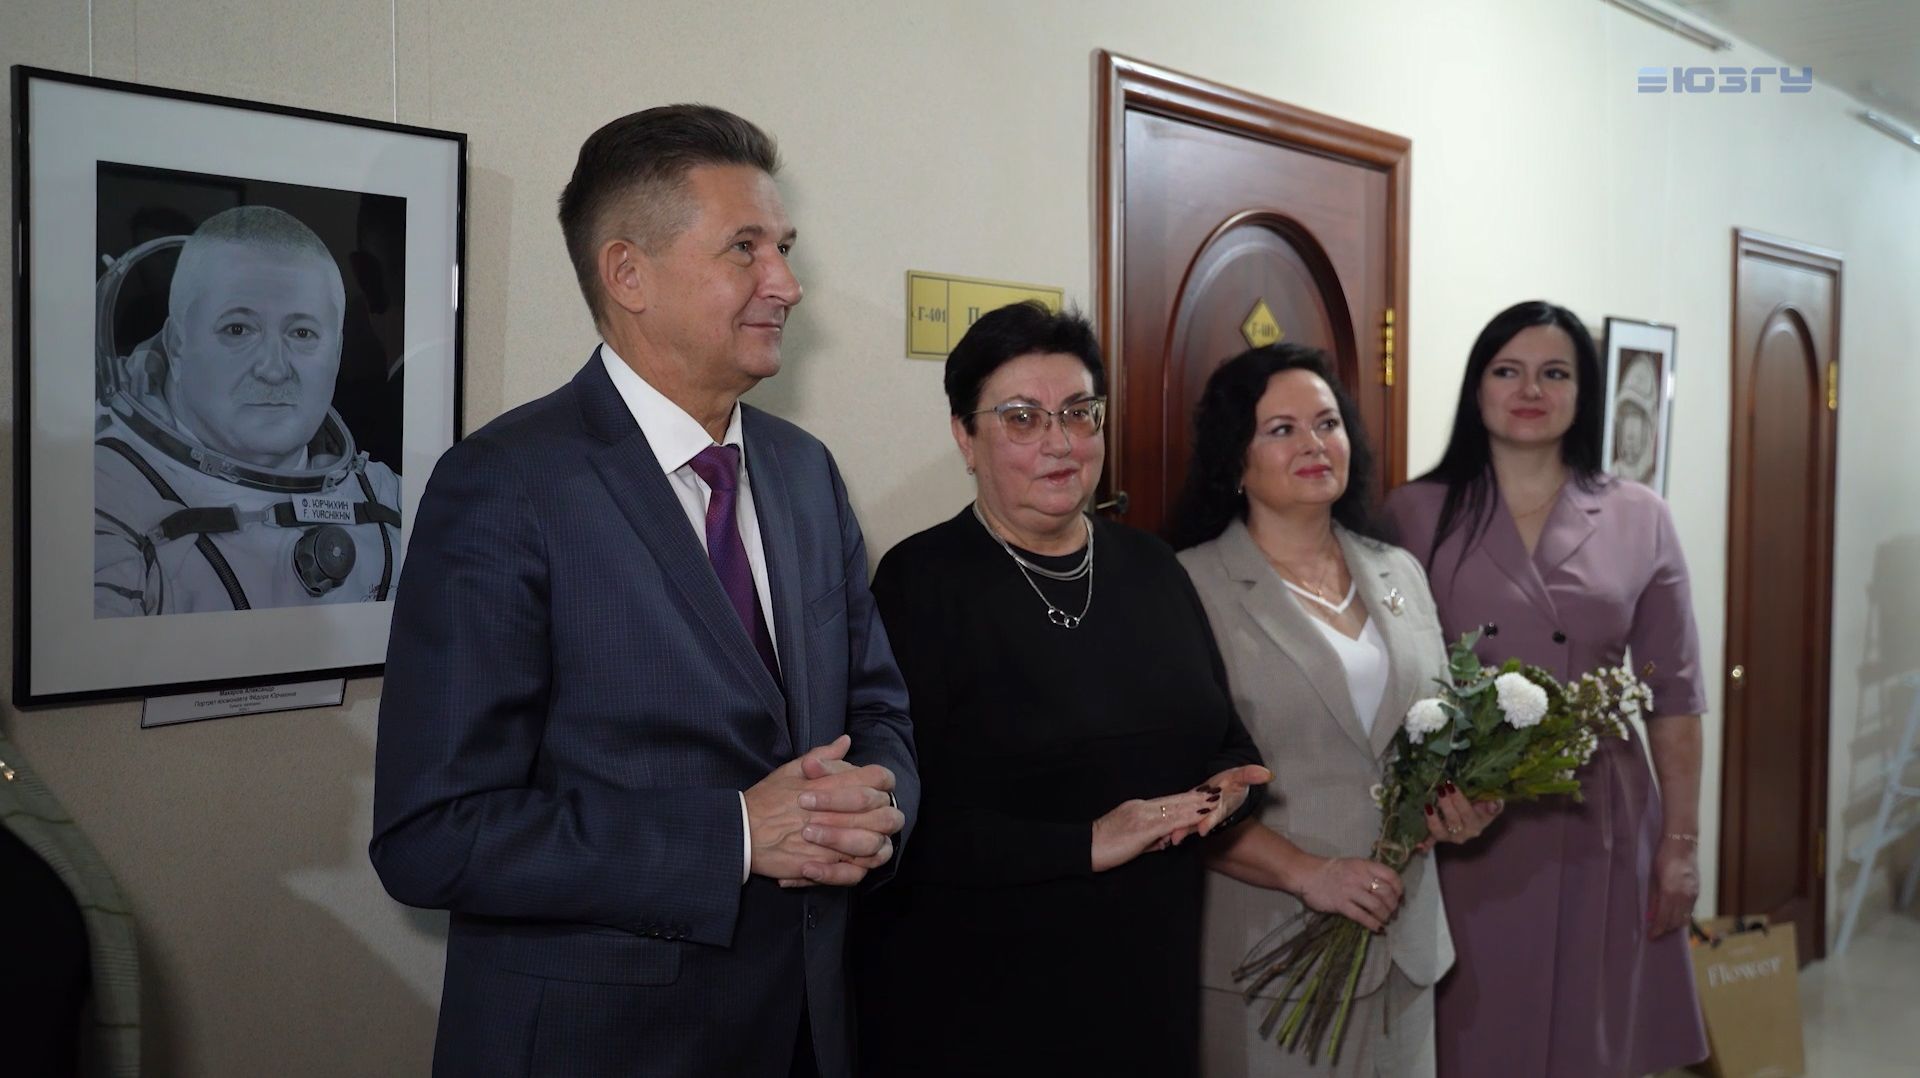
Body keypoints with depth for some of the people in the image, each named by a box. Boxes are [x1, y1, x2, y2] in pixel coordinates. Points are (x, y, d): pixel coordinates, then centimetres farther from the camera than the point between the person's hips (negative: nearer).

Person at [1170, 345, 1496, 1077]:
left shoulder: (1400, 574, 10)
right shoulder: (1191, 586, -10)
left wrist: (1459, 800, -3)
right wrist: (1306, 873, -21)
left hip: (1402, 939, 6)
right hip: (1267, 949, -6)